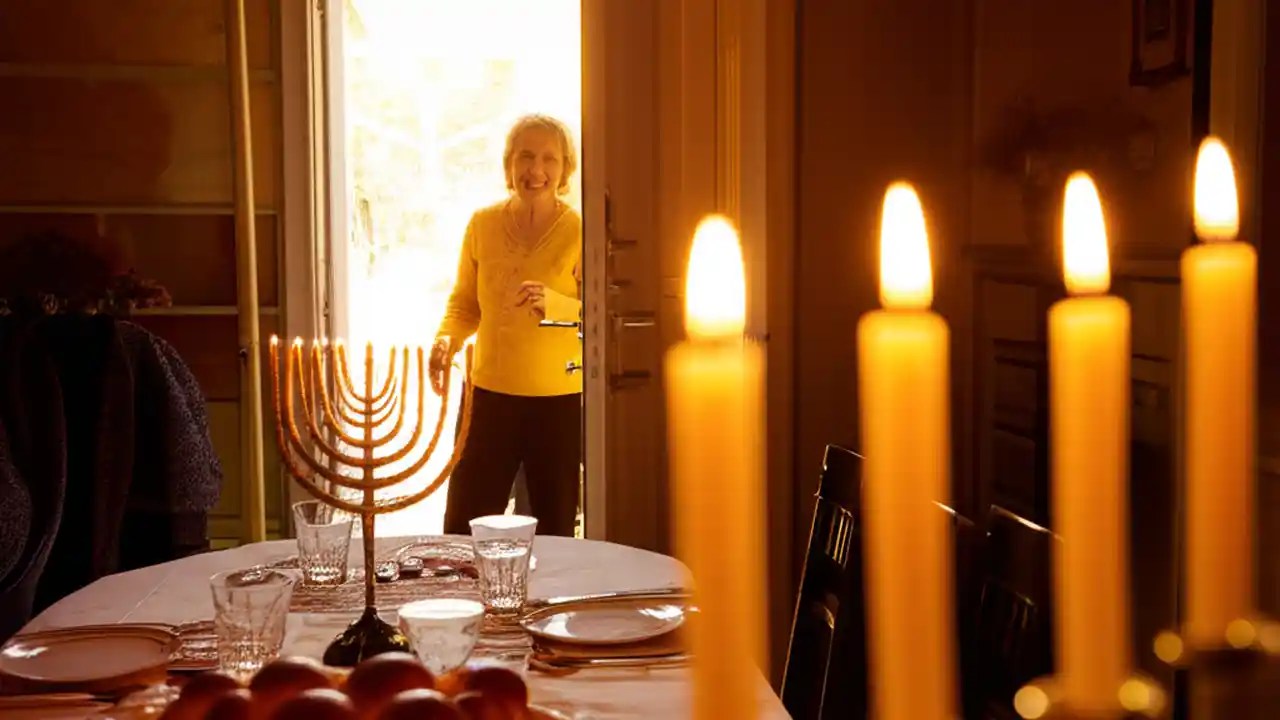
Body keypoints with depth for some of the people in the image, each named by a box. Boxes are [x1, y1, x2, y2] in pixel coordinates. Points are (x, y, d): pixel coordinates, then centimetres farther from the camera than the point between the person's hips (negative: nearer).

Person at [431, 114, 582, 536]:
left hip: (560, 403, -2)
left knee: (555, 533, 9)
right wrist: (446, 340, -7)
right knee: (461, 531, 5)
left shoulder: (579, 233, -7)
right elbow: (464, 303, 13)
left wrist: (555, 304, -28)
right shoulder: (482, 224, 3)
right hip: (489, 395, 3)